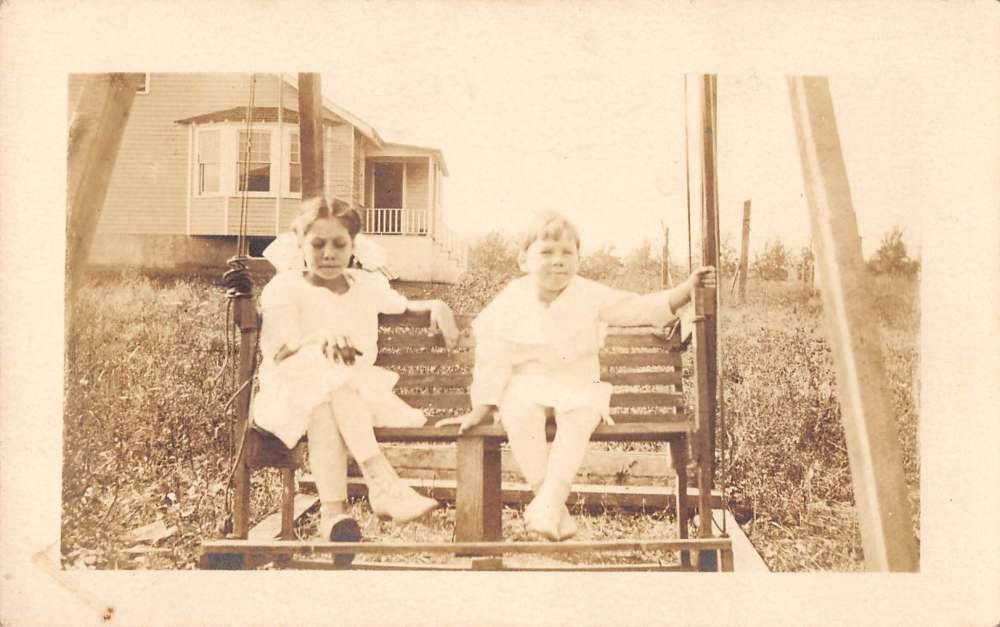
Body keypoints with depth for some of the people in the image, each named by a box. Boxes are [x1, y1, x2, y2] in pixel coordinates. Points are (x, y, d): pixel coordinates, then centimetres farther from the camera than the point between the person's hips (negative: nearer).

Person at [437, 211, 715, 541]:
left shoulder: (589, 295, 0)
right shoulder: (511, 300, -3)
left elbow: (643, 308, -6)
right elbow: (493, 359, -2)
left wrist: (689, 287, -20)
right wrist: (480, 410, -3)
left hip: (578, 384, 1)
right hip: (527, 384, 0)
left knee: (581, 414, -33)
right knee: (518, 414, -32)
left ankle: (549, 503, -32)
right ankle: (557, 512, -26)